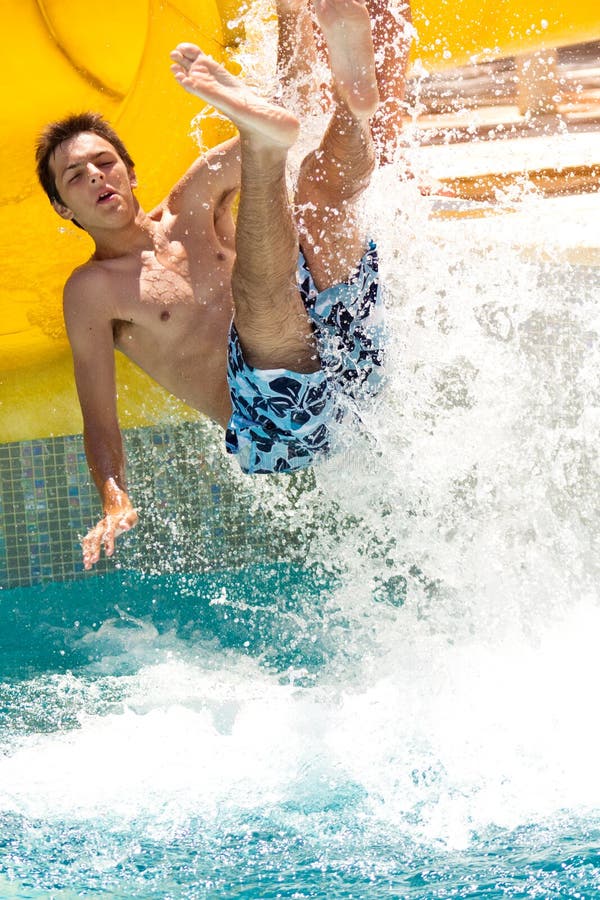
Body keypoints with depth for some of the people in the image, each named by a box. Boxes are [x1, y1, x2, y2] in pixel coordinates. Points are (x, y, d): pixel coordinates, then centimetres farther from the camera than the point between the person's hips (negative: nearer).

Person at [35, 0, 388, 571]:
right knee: (259, 293, -38)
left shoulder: (193, 204, 21)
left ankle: (353, 93, -36)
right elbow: (98, 416, -1)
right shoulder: (91, 290, 6)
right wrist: (115, 503, -20)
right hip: (281, 428, -5)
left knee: (324, 173, -5)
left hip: (346, 365, 5)